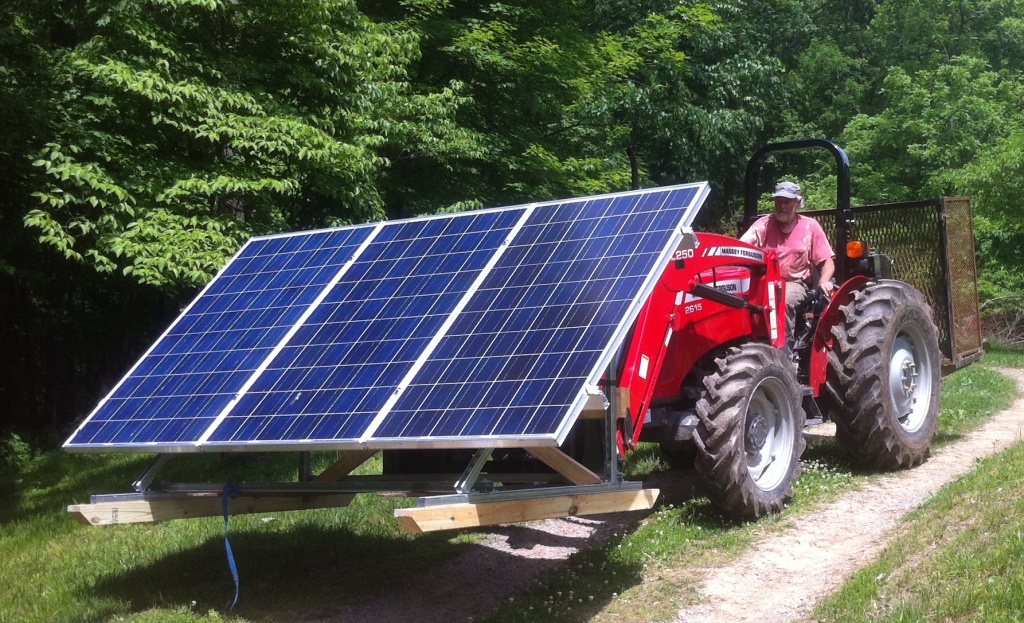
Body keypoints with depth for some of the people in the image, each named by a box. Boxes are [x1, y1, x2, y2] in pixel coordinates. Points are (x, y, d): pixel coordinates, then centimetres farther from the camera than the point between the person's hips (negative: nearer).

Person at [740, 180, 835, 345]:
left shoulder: (810, 226, 5)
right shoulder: (764, 224, 6)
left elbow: (827, 262, 4)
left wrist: (824, 281, -17)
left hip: (794, 283, -1)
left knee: (782, 300, -36)